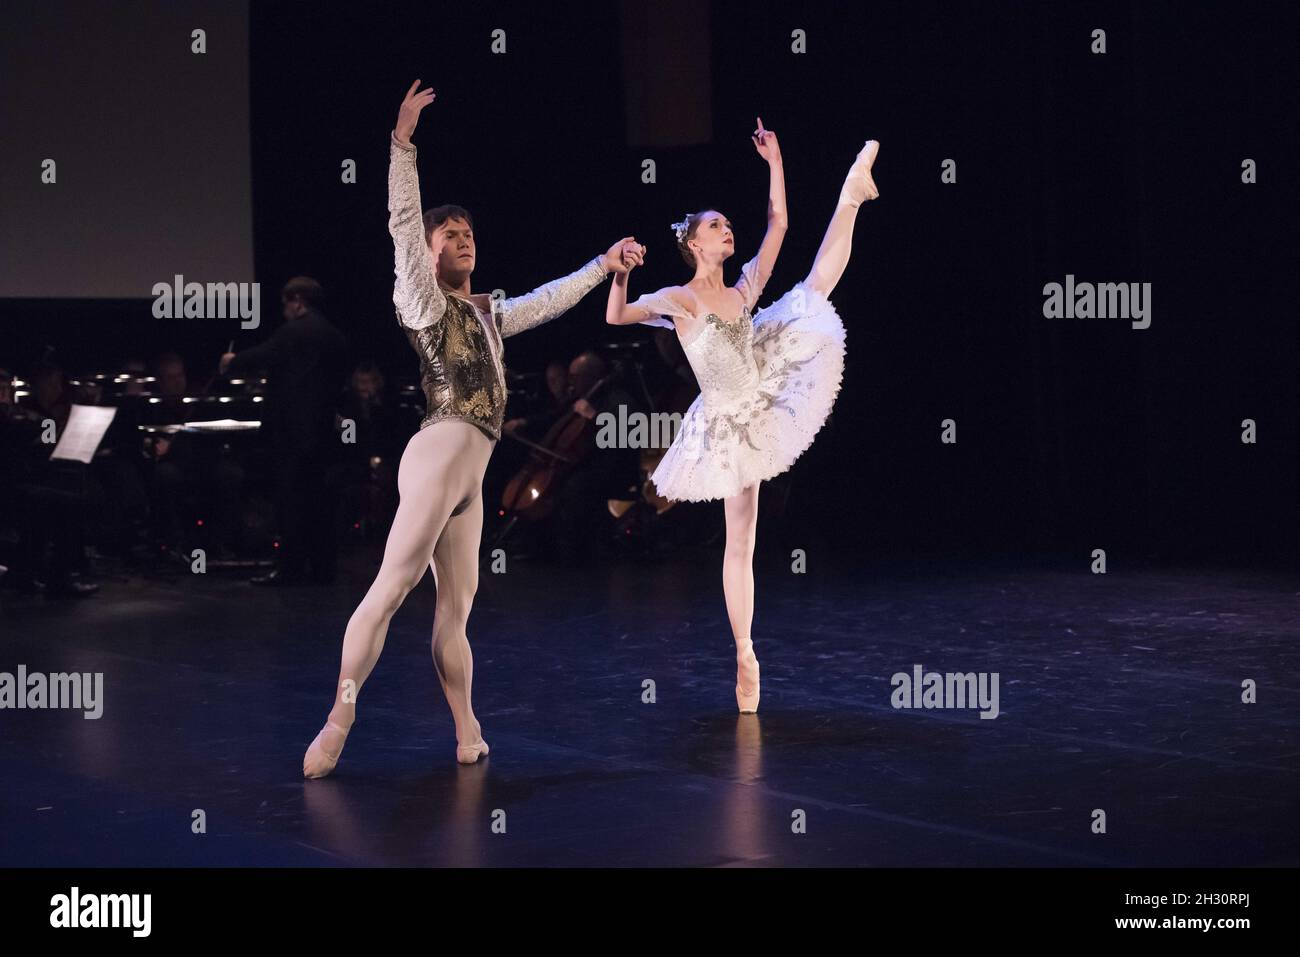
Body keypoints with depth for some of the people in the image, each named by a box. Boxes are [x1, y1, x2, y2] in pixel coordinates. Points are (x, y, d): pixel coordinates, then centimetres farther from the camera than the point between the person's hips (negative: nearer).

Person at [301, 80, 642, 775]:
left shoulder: (487, 314, 23)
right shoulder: (423, 300, 2)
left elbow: (547, 300, 36)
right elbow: (402, 222, -10)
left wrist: (603, 265, 37)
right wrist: (403, 140, -16)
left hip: (468, 475, 9)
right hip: (442, 452, -9)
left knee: (456, 604, 8)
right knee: (391, 586, -16)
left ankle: (467, 736, 10)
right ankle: (338, 723, -20)